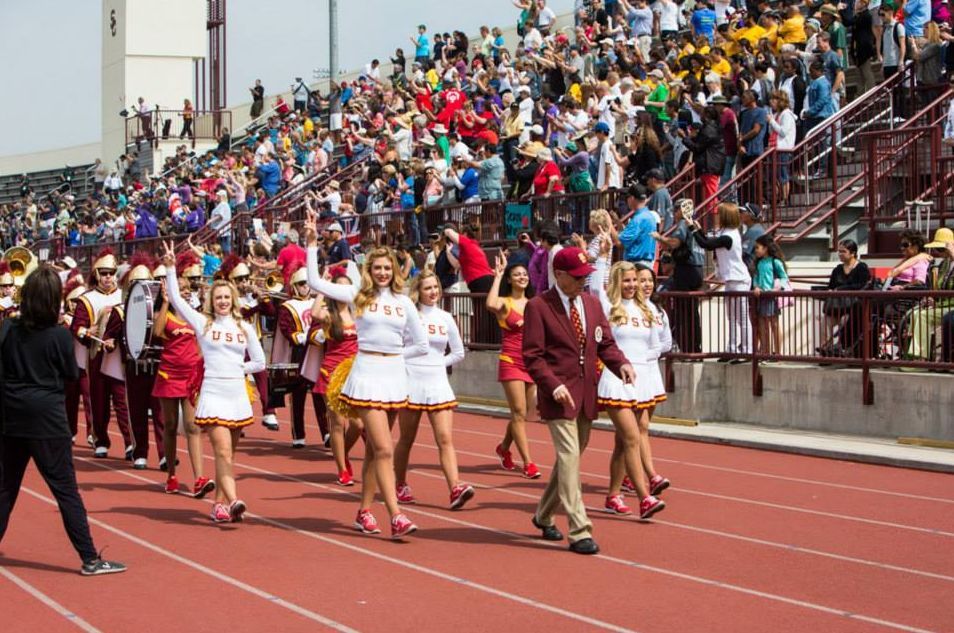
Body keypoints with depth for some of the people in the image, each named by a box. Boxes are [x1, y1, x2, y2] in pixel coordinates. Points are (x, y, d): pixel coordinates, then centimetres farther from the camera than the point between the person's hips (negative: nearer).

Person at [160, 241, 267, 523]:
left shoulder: (245, 328, 9)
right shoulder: (203, 323, 3)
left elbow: (260, 362, 12)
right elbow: (176, 299, -3)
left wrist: (237, 368, 2)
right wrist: (170, 268, -9)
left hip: (238, 395, 3)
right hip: (213, 394, -3)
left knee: (227, 455, 9)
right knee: (223, 451, -14)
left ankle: (219, 502, 17)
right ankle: (233, 502, -26)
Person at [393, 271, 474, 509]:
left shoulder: (446, 318, 7)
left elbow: (458, 353, 15)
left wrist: (436, 364, 7)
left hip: (438, 385, 2)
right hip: (411, 385, -2)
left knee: (445, 439, -9)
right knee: (406, 439, 10)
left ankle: (456, 489, -19)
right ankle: (401, 485, 27)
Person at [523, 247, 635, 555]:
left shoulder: (592, 303, 11)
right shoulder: (538, 307, -7)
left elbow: (605, 343, 12)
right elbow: (532, 355, -9)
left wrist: (621, 364, -9)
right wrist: (553, 385, -22)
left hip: (587, 394, 7)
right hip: (559, 393, -7)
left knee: (570, 457, 16)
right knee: (569, 457, -13)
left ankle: (543, 516, 34)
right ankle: (579, 532, -12)